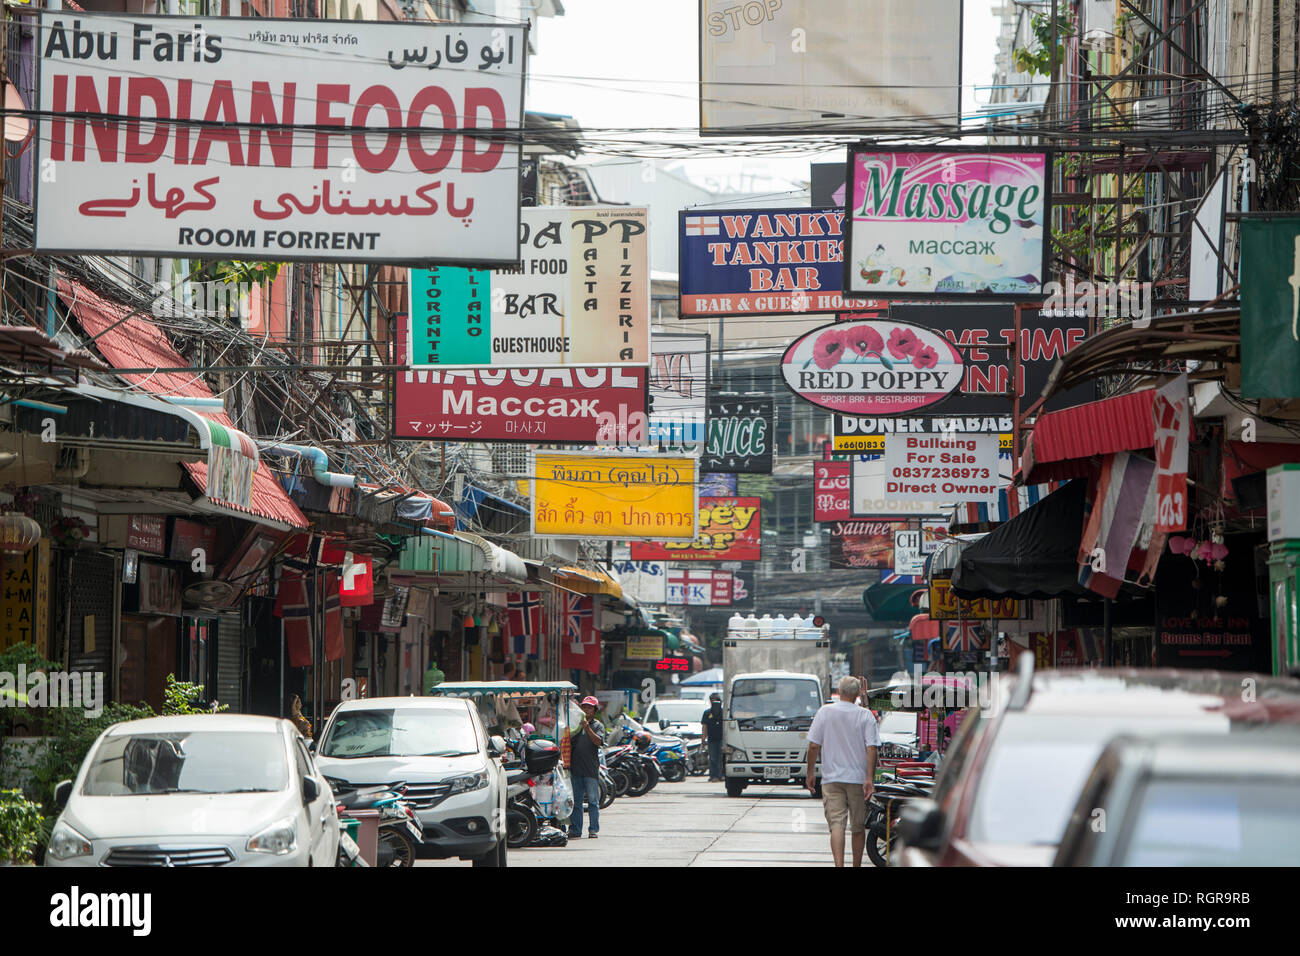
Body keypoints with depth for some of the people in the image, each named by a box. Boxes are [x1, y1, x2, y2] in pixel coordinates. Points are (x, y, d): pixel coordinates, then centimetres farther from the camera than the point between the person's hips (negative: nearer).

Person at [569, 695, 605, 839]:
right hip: (576, 767, 4)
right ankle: (575, 830, 10)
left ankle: (593, 830, 2)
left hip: (591, 769, -4)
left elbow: (599, 741, -12)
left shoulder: (597, 726, 4)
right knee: (576, 801, 6)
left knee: (593, 801, -2)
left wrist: (588, 729, -21)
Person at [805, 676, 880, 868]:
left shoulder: (825, 712, -1)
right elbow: (872, 749, -10)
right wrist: (869, 779, -11)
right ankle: (856, 865, 22)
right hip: (858, 779, 1)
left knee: (836, 824, -8)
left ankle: (839, 865, -24)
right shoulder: (866, 716, -2)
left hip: (832, 779, -1)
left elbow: (813, 746, -2)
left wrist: (810, 773, 8)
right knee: (858, 827, 13)